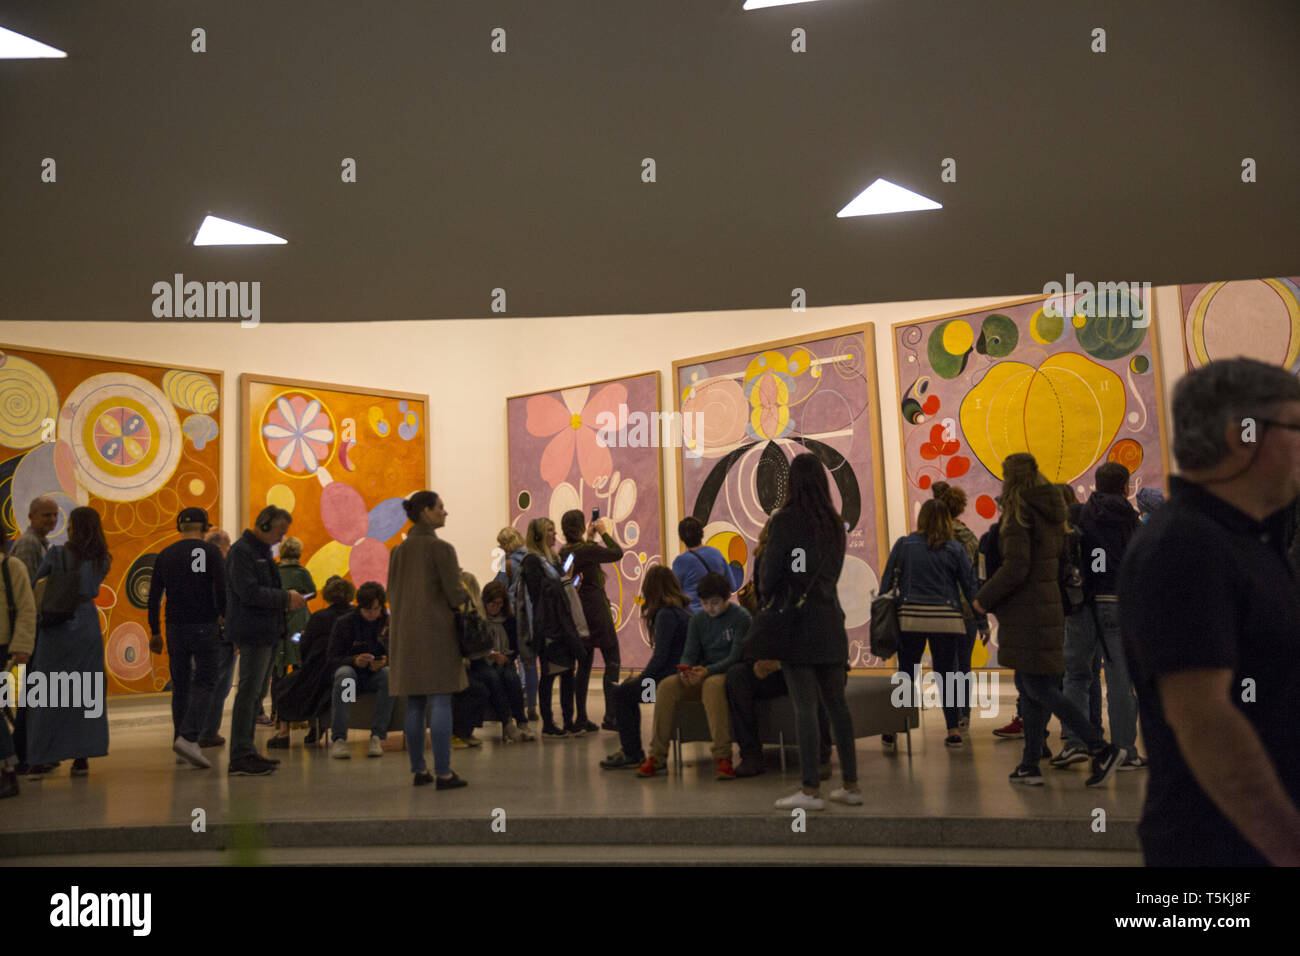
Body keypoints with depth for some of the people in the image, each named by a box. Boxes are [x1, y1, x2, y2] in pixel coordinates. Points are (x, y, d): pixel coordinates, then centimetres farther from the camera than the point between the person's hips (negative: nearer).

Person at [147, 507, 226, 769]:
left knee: (180, 686, 13)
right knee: (204, 684, -2)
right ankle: (188, 738, -18)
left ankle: (181, 739, 15)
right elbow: (222, 592, -11)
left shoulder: (165, 555, 8)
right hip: (205, 627, -4)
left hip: (175, 629, 4)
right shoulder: (210, 551, -4)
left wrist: (155, 633, 16)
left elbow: (154, 597, 9)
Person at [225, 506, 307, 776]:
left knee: (255, 692, 13)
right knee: (249, 691, -9)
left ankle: (246, 751, 20)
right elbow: (249, 592, -21)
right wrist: (285, 598, -16)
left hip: (267, 632, 10)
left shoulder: (262, 550, 19)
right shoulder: (242, 551, -12)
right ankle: (239, 759, -7)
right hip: (253, 632, -10)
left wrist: (285, 600, 9)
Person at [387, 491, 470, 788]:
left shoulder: (398, 551, 8)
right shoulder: (441, 548, -11)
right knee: (440, 702, -3)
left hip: (405, 632, 6)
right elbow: (455, 595, -12)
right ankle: (443, 773, -2)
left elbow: (392, 593, 12)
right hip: (436, 630, -6)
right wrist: (464, 597, 9)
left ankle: (419, 770, 15)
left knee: (414, 705, 10)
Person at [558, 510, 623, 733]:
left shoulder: (563, 553, 5)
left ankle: (581, 718, 14)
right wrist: (604, 533, 4)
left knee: (583, 665, 13)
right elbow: (617, 553, -8)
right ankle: (610, 716, -6)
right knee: (612, 661, -1)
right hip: (596, 612, -8)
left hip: (577, 613, 8)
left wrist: (589, 538, 22)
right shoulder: (587, 550, -18)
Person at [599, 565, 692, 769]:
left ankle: (632, 755, -1)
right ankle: (632, 749, 22)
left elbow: (661, 656, -18)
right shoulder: (681, 609, 14)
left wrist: (641, 679, -5)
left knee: (620, 694, -6)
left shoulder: (666, 614, -16)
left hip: (671, 677, -10)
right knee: (626, 692, 19)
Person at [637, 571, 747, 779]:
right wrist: (685, 671, -19)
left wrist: (707, 671, -27)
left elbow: (736, 657, -13)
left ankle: (723, 757, -40)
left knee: (712, 684, -40)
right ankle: (657, 756, -19)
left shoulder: (741, 617, -5)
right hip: (701, 675, 5)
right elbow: (689, 653, 6)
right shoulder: (697, 620, 11)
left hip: (728, 674, -5)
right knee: (666, 686, -23)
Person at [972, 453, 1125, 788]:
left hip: (1027, 614, -9)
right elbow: (1060, 562, 18)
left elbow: (1015, 568, -19)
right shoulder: (1051, 513, 13)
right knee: (1029, 686, 12)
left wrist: (984, 600, -8)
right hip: (1049, 606, 9)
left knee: (1038, 688, -4)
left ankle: (1102, 749, -8)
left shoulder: (1018, 514, -12)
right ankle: (1030, 765, 15)